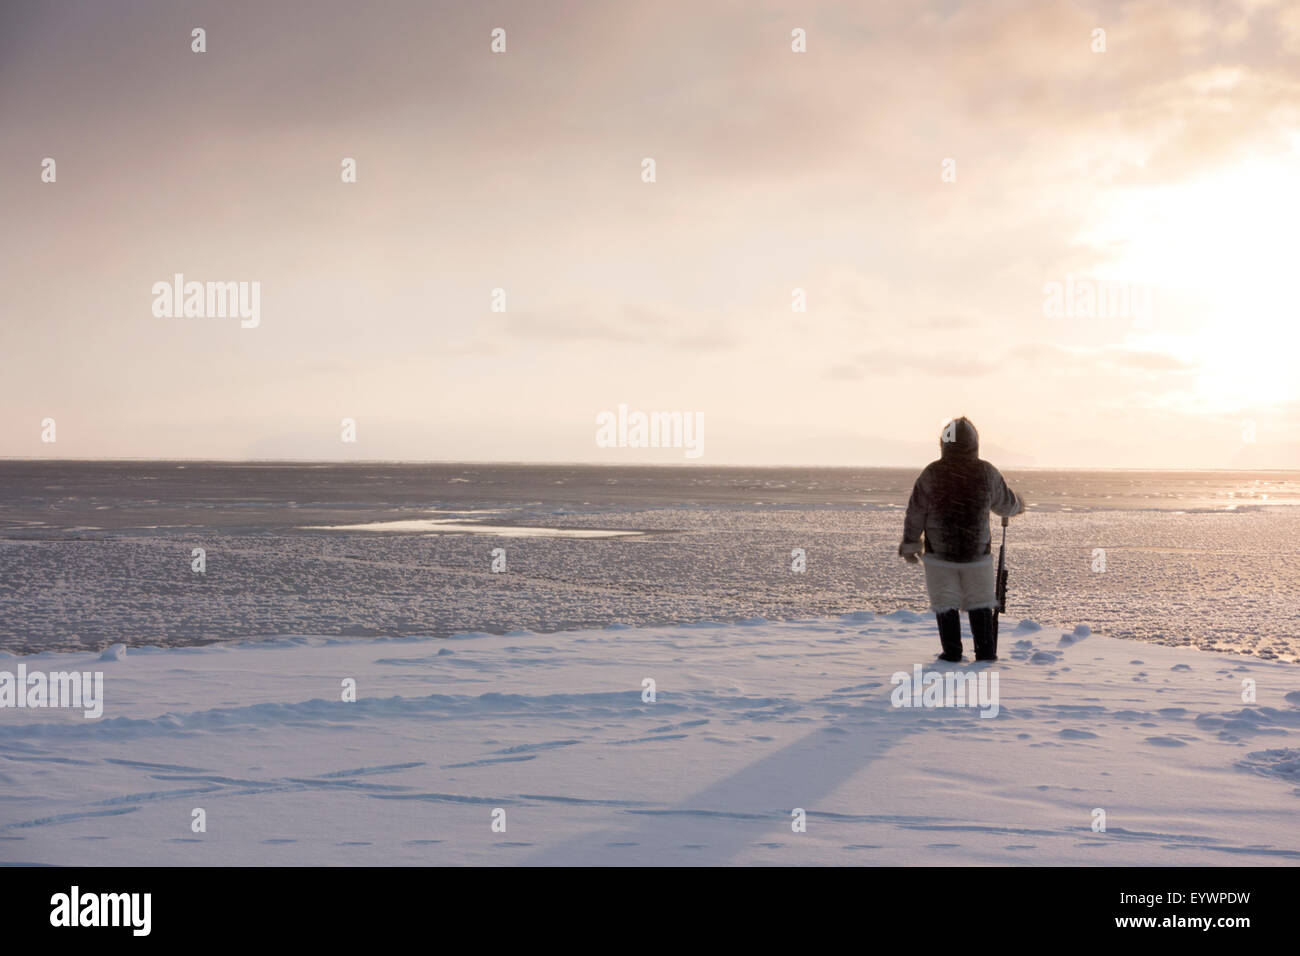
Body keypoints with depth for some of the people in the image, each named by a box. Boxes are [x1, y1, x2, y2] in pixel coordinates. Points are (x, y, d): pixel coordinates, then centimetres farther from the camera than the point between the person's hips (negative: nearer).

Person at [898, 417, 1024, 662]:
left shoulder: (932, 473, -9)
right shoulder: (987, 473, -5)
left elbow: (915, 512, -4)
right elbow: (1006, 504, 9)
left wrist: (910, 544, 7)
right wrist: (1018, 505, 34)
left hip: (939, 552, -1)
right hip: (977, 551, 1)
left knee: (945, 602, 7)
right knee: (979, 601, 12)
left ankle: (952, 651, 5)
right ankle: (986, 651, 10)